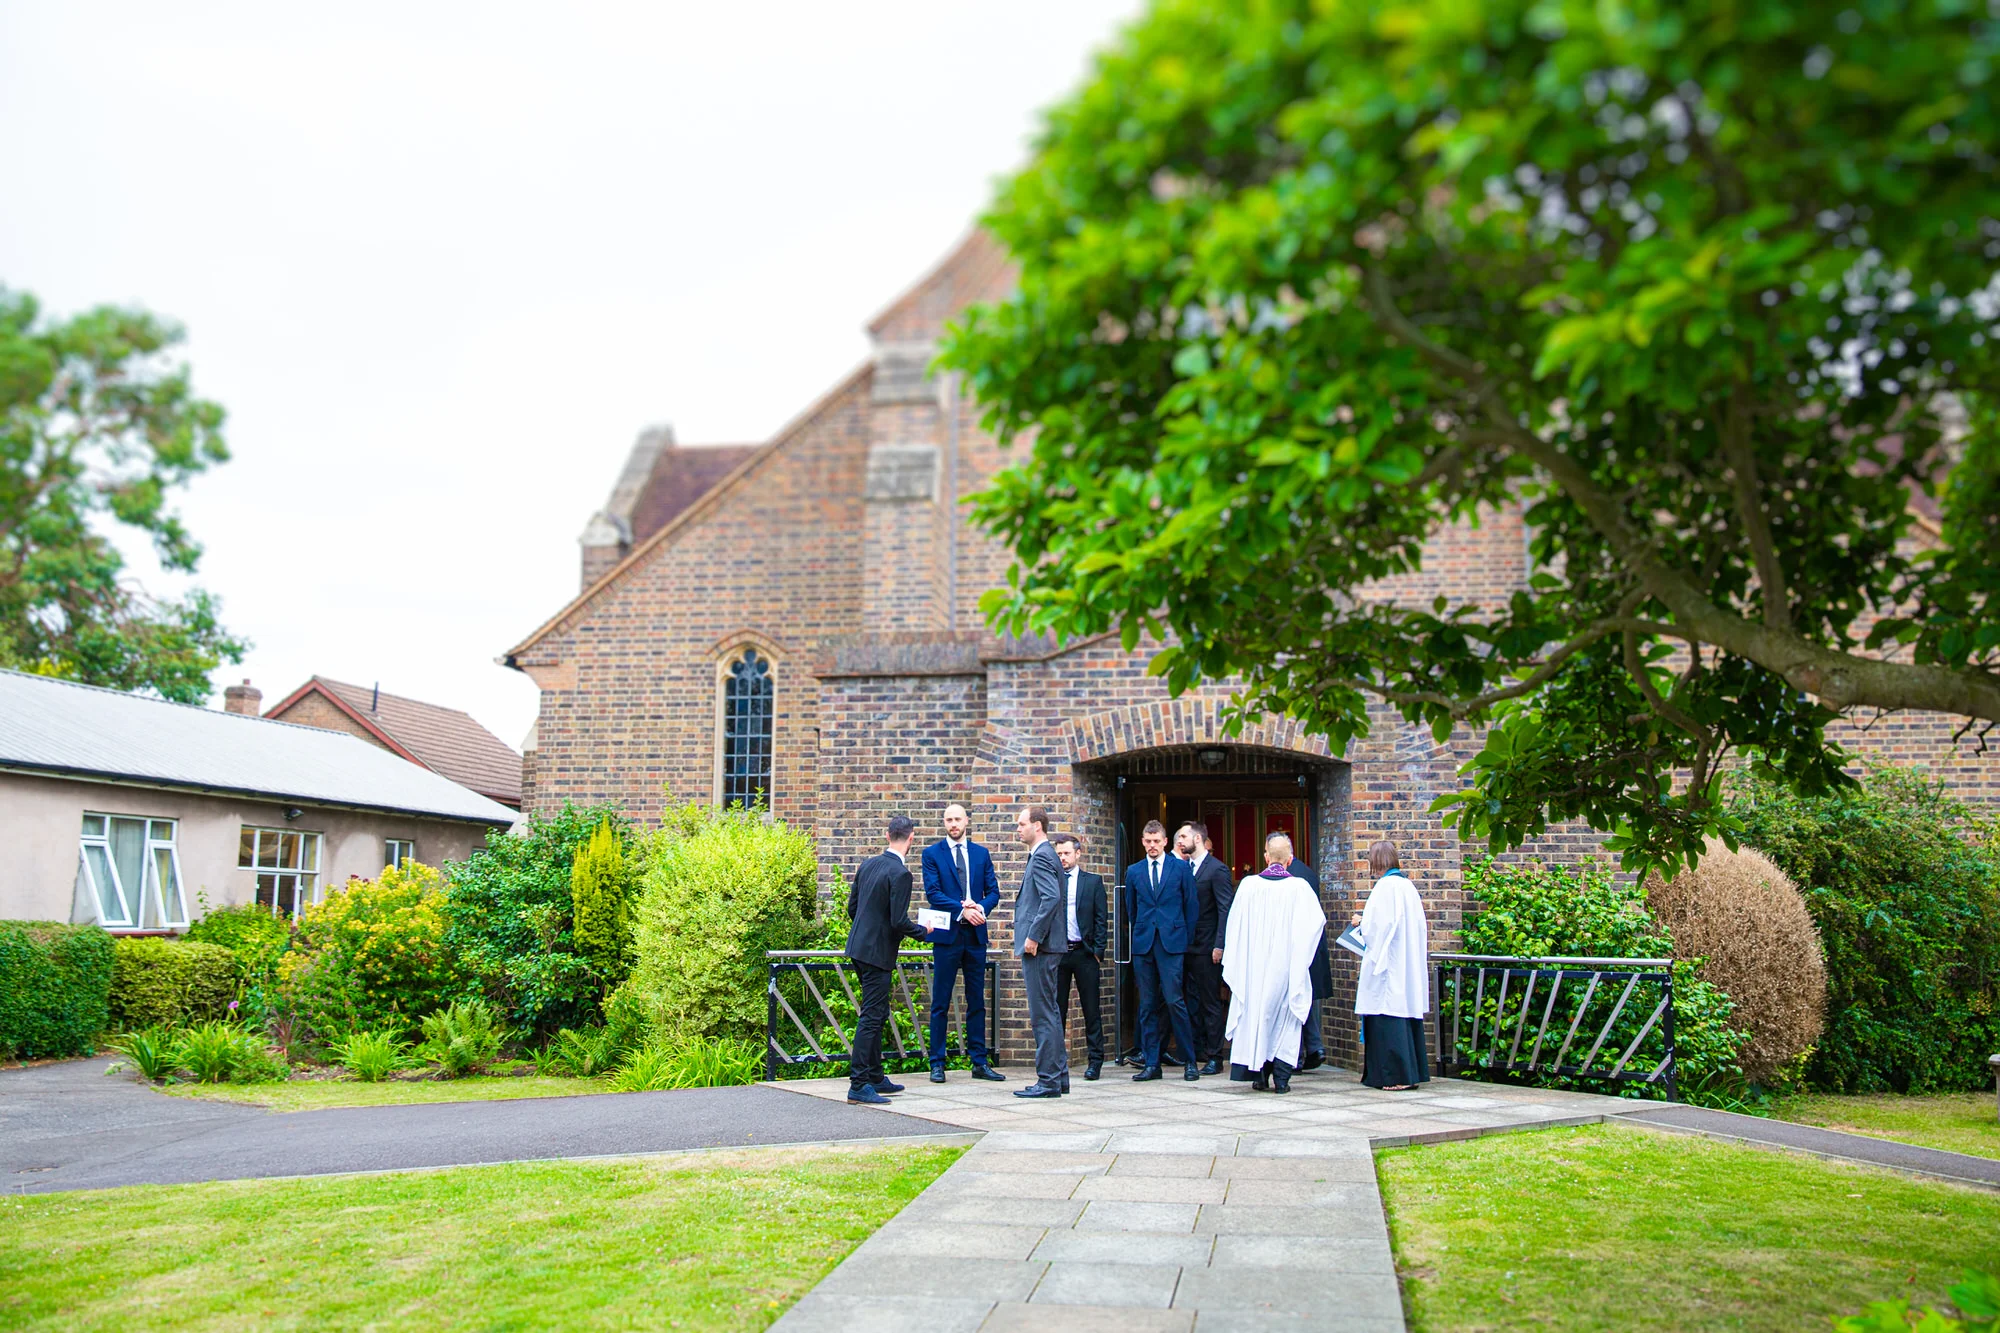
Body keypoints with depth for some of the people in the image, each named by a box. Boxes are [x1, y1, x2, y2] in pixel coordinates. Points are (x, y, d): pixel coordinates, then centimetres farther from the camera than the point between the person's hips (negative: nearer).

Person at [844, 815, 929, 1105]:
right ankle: (858, 1085, -4)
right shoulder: (899, 873, -17)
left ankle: (875, 1077, 27)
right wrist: (923, 931, -2)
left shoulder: (868, 864, 7)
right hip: (878, 952, -9)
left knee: (877, 1014, 18)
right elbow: (899, 921, -20)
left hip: (859, 947, 9)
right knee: (871, 1017, -5)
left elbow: (852, 907, 14)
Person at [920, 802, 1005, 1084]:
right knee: (941, 1003, 0)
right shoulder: (932, 854, 2)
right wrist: (962, 910, -19)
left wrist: (982, 908, -12)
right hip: (947, 934, -3)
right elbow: (932, 893, -8)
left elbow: (993, 891, 9)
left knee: (977, 1002, 8)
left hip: (975, 934, 3)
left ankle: (980, 1062, 14)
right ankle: (937, 1064, 6)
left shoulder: (981, 854, 12)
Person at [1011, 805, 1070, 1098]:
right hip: (1043, 947, 11)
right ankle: (1058, 1077, 19)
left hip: (1039, 947, -11)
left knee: (1043, 1016, -7)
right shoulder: (1043, 855, 18)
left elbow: (1052, 898, -25)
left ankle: (1048, 1081, -3)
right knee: (1049, 1014, 14)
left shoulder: (1041, 857, -13)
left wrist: (1033, 937, -22)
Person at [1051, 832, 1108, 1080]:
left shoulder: (1093, 881, 6)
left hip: (1084, 952, -1)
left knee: (1091, 1008, 2)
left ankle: (1095, 1060, 7)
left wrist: (1097, 950, -5)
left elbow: (1100, 918, 3)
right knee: (1057, 1008, 6)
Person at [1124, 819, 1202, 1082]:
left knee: (1173, 1000, -10)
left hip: (1171, 942, -3)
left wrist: (1187, 939, 2)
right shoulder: (1134, 871, 12)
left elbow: (1191, 905, 6)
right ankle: (1151, 1063, 8)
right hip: (1143, 943, 3)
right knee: (1147, 1005, 4)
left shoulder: (1180, 867, 5)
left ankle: (1190, 1061, 1)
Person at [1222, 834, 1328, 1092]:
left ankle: (1259, 1074, 13)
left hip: (1254, 965, 1)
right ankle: (1281, 1078, 3)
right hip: (1288, 965, -1)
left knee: (1255, 1015, 12)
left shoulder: (1249, 885, -4)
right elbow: (1318, 921, -3)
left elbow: (1234, 925, 1)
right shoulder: (1300, 887, -9)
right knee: (1286, 1019, 7)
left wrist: (1234, 962, 13)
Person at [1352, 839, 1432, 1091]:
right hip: (1410, 964, 9)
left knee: (1388, 1017, -5)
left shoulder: (1385, 886, -13)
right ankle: (1413, 1071, 15)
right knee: (1407, 1010, 11)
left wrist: (1360, 921, 3)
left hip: (1389, 966, -9)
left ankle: (1397, 1075, -5)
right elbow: (1419, 925, 17)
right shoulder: (1407, 885, 11)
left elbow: (1375, 925, -17)